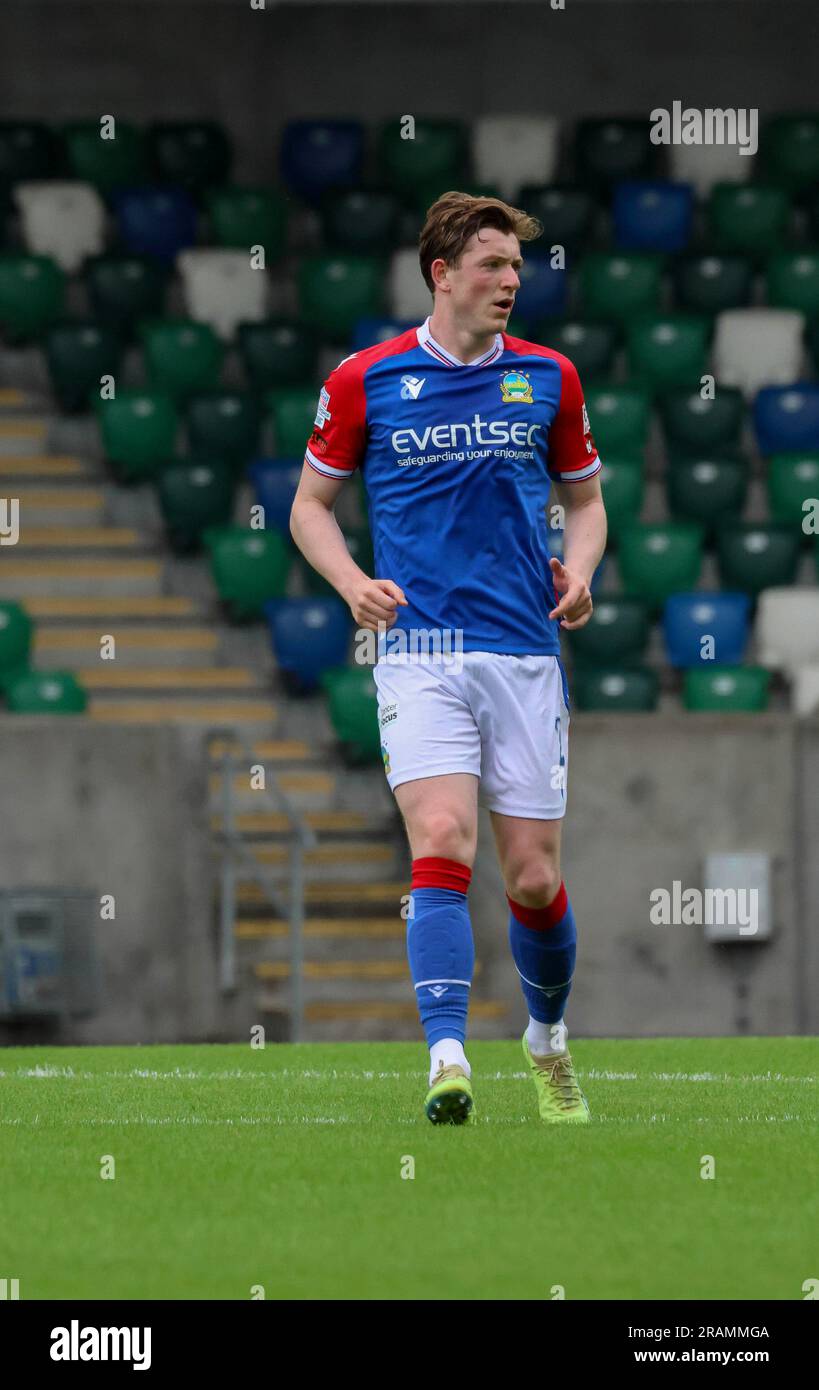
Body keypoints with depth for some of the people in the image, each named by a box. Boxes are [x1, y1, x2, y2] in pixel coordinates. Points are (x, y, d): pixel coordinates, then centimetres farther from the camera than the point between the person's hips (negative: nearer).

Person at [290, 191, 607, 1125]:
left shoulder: (547, 377, 8)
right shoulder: (365, 380, 1)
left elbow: (584, 497, 20)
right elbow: (311, 502, 11)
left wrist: (580, 569, -1)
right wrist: (354, 584, -7)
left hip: (525, 652, 2)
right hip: (420, 649, -2)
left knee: (534, 878, 3)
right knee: (443, 843, -21)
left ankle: (547, 1038, 30)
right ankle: (447, 1062, -26)